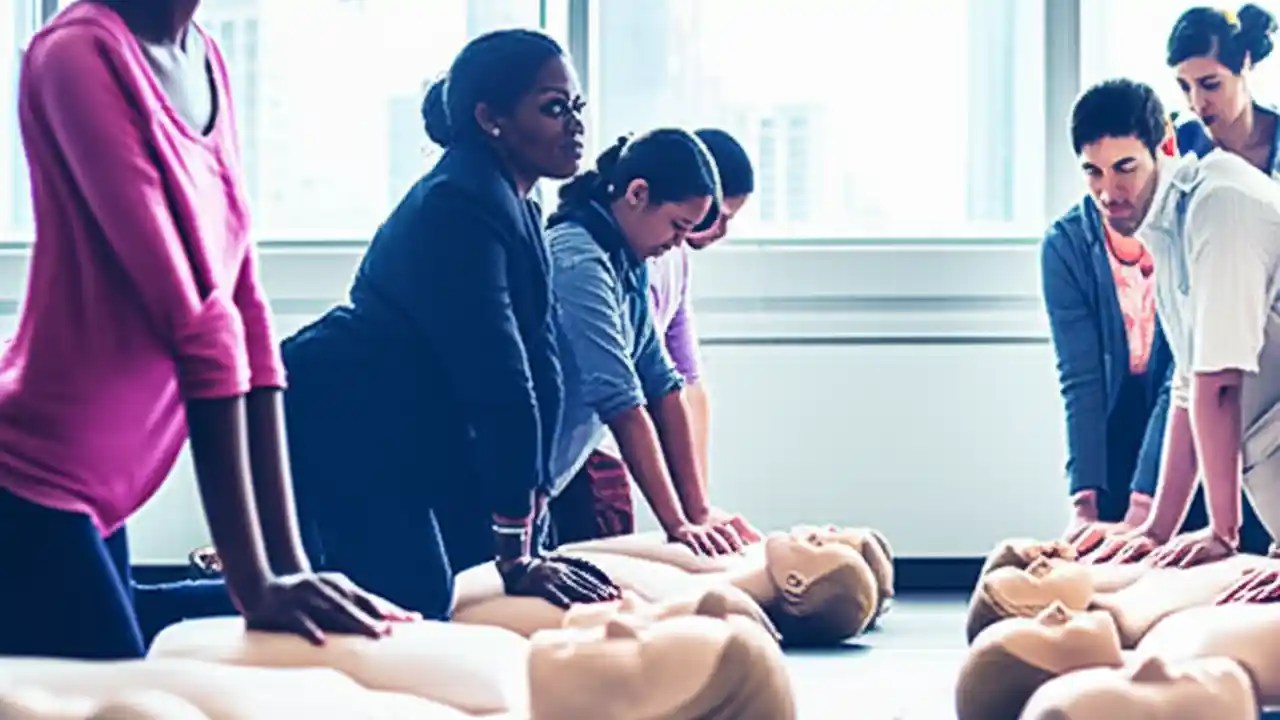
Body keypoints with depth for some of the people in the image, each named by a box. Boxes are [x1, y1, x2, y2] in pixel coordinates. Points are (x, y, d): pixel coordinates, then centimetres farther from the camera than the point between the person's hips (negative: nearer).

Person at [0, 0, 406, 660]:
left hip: (96, 493, 8)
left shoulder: (204, 61, 6)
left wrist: (290, 563, -1)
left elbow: (244, 307, 3)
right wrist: (252, 582, -23)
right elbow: (194, 322, -21)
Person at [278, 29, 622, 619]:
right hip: (338, 424, -10)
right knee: (413, 606, -16)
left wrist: (525, 544, 5)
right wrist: (517, 558, -25)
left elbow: (534, 366, 8)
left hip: (395, 432, 10)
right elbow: (497, 378, -24)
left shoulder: (511, 206, 11)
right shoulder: (463, 206, -21)